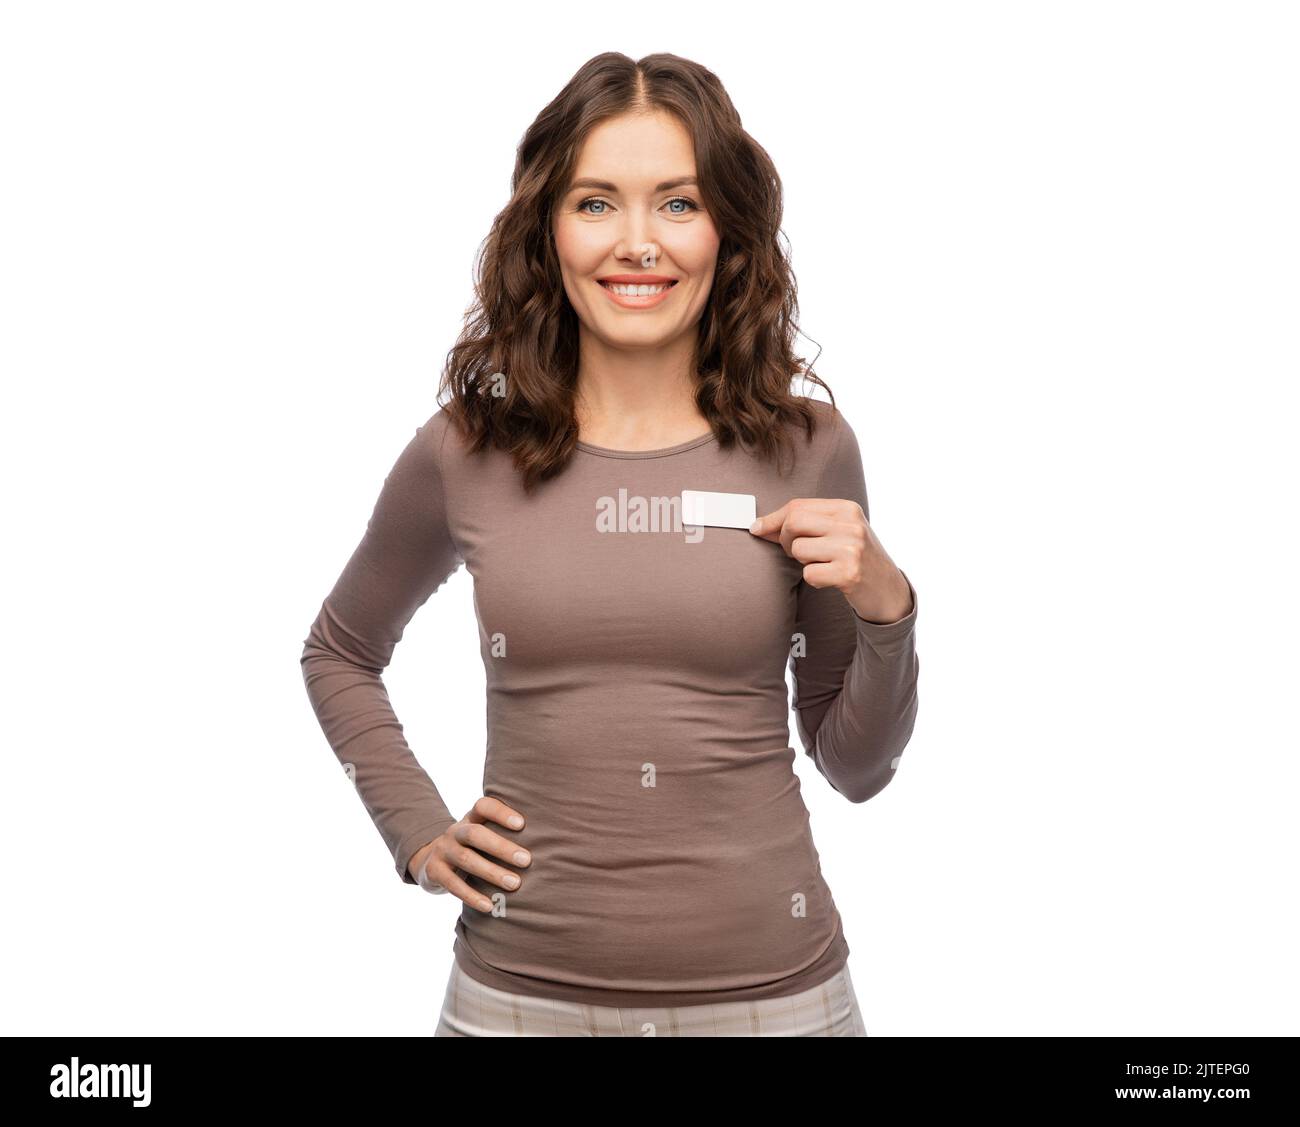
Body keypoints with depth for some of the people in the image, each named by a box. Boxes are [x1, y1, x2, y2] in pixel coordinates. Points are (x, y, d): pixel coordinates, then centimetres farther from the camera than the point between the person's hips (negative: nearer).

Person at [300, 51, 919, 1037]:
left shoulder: (808, 449, -5)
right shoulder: (463, 454, -5)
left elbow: (856, 768, 3)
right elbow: (339, 655, 14)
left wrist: (885, 611, -13)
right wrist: (418, 833, 2)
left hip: (772, 988, 0)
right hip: (527, 988, 0)